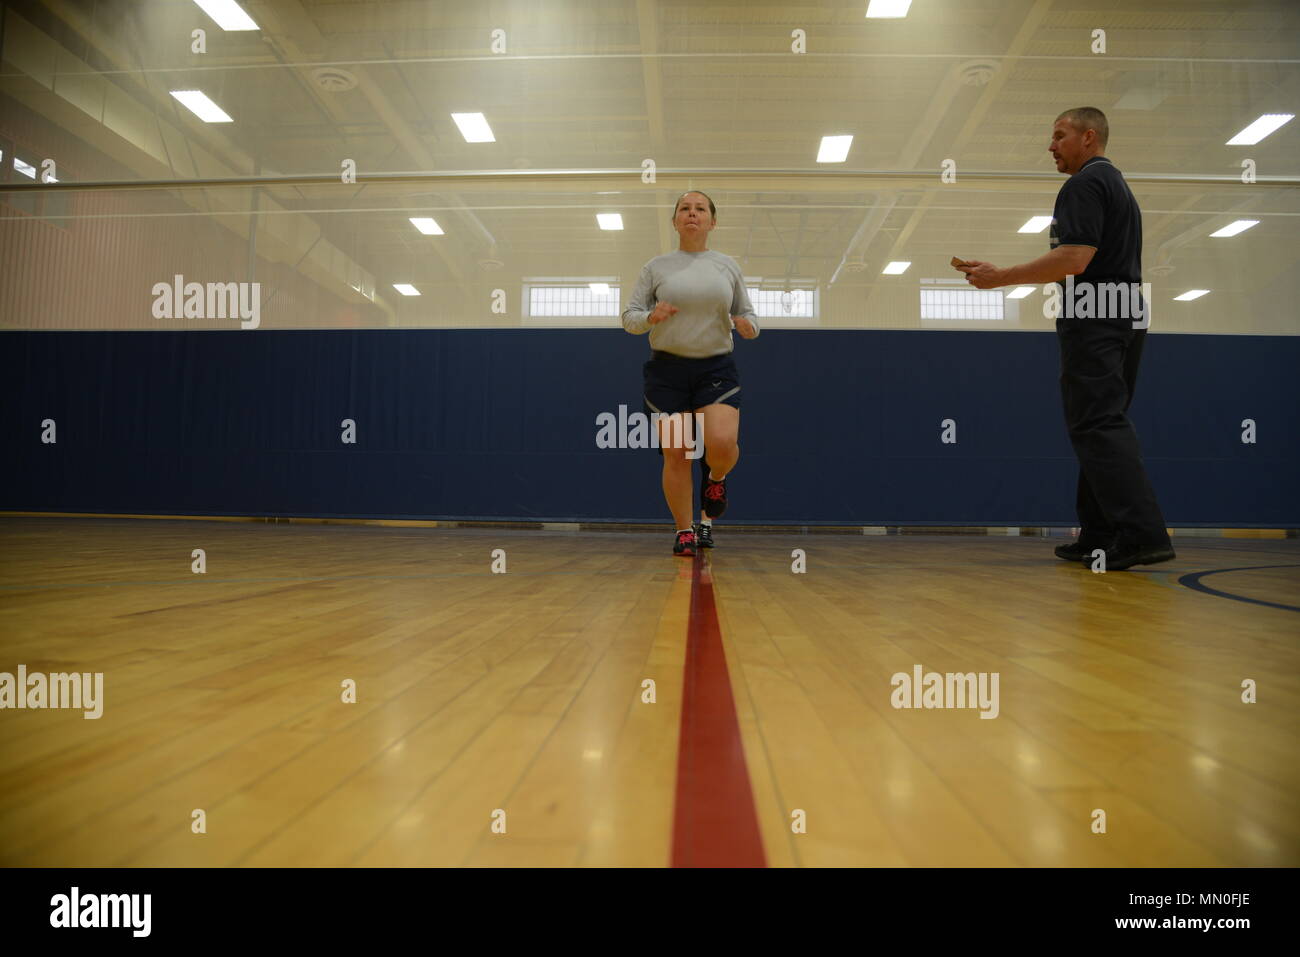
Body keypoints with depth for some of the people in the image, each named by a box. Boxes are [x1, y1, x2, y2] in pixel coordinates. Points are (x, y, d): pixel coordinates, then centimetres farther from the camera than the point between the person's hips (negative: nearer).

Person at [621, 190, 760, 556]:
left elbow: (747, 314, 15)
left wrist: (749, 325, -9)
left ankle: (716, 478, 16)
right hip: (667, 370, 0)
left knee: (722, 443, -21)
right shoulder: (655, 268, 6)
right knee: (676, 454, -2)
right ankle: (684, 532, 13)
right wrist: (650, 317, -18)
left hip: (717, 368, 0)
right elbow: (628, 317, 4)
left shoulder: (728, 266, 9)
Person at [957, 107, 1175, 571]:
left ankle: (1142, 534, -18)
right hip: (1127, 317, 10)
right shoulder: (1118, 184, 24)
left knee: (1098, 425, -13)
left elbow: (1074, 258, -20)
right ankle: (1100, 538, 11)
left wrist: (1001, 277, -16)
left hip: (1094, 321, -10)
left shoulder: (1084, 184, -8)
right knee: (1103, 425, 9)